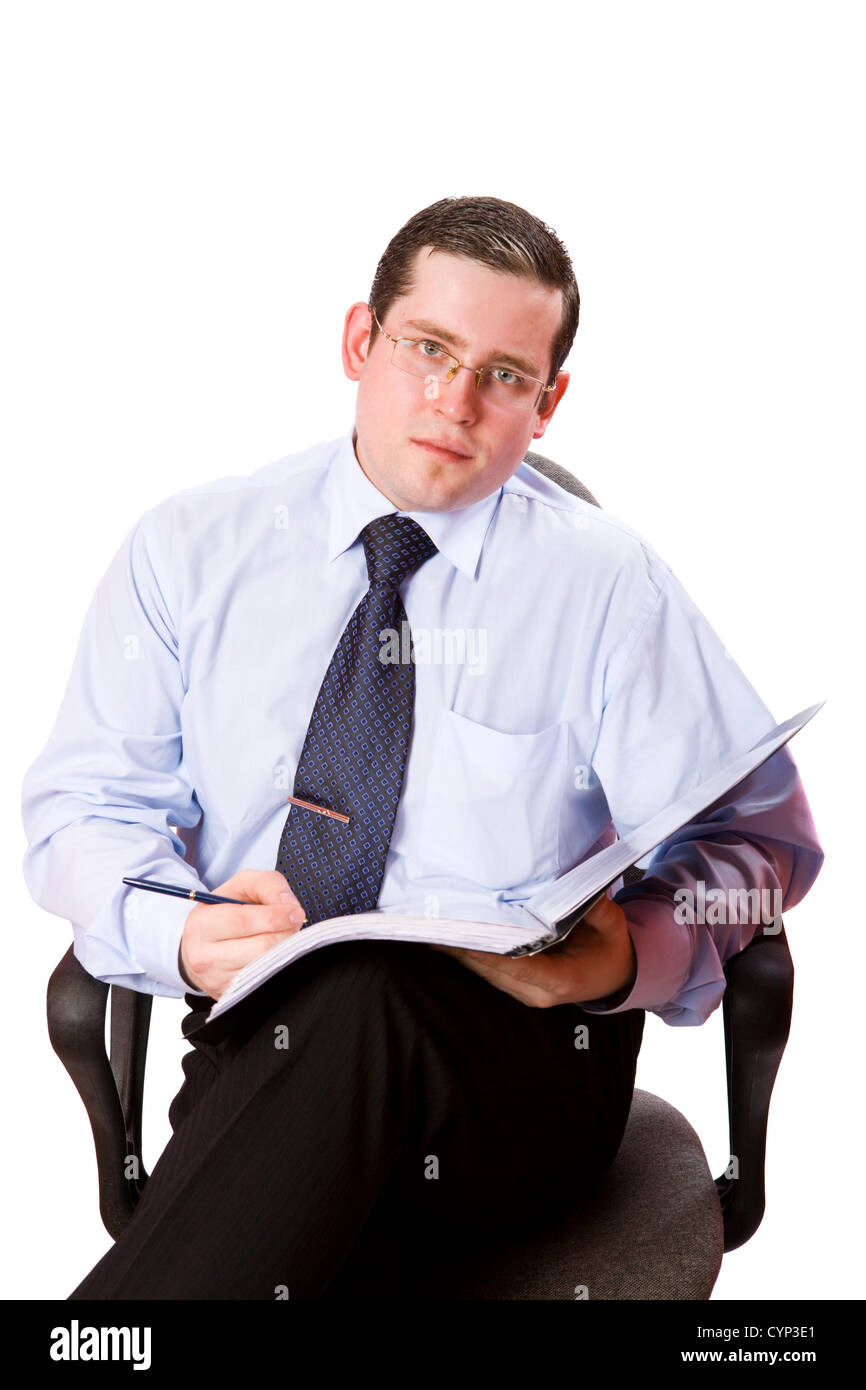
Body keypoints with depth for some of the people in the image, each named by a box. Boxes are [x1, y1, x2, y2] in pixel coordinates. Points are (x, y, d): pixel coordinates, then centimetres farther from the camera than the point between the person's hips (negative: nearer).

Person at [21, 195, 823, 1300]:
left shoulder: (609, 584, 3)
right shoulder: (188, 549, 8)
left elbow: (757, 830, 4)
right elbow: (83, 804, 7)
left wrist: (634, 954, -19)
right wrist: (177, 934, -16)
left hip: (528, 1050, 0)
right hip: (258, 1040, 0)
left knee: (361, 997, -35)